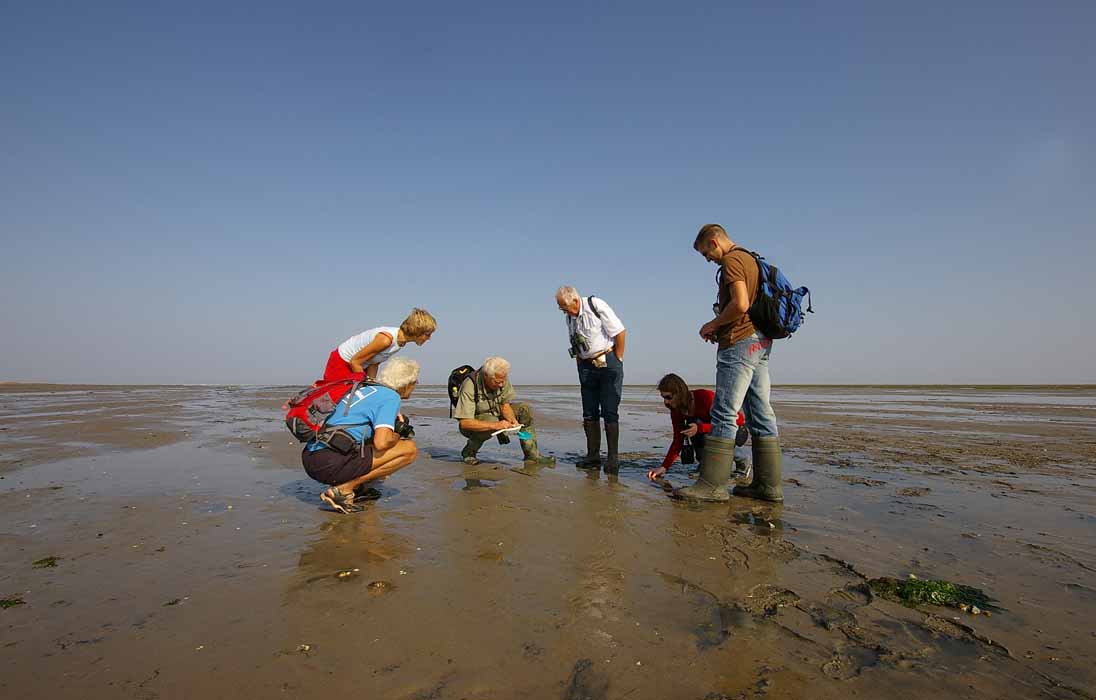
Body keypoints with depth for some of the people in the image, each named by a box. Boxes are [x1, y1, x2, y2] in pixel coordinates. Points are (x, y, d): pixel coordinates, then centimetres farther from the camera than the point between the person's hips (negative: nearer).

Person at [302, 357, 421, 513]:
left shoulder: (366, 388, 20)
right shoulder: (391, 396, -5)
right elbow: (381, 442, -17)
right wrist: (396, 436, 6)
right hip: (331, 463, -9)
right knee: (410, 448, -5)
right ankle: (343, 489, -6)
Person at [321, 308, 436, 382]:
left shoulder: (401, 340, -9)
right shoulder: (386, 339, -35)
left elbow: (374, 362, -2)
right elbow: (354, 361, -26)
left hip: (356, 365, 8)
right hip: (341, 363, -8)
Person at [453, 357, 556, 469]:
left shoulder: (503, 381, -14)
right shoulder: (470, 386, -32)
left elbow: (505, 405, -4)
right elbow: (464, 423, -36)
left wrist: (513, 420, -26)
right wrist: (495, 425, -43)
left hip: (495, 413, 6)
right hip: (477, 421, -6)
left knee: (525, 409, -12)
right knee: (492, 420, -38)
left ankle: (532, 456, -13)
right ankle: (469, 451, -11)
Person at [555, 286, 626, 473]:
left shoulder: (597, 306, -13)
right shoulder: (569, 316, 7)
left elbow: (620, 332, -13)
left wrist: (617, 361, -8)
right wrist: (581, 367, 9)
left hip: (608, 362, -6)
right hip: (587, 366, 7)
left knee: (609, 412, -6)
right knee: (589, 413, 6)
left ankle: (612, 458, 1)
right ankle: (593, 456, 14)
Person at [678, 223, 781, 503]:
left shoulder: (731, 260, -7)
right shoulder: (751, 259, 22)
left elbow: (740, 304, -21)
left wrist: (714, 324, -6)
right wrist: (720, 328, 14)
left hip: (739, 344, -10)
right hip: (759, 342, 10)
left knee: (724, 414, -10)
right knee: (761, 414, 8)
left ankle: (713, 484, -7)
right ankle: (768, 485, 12)